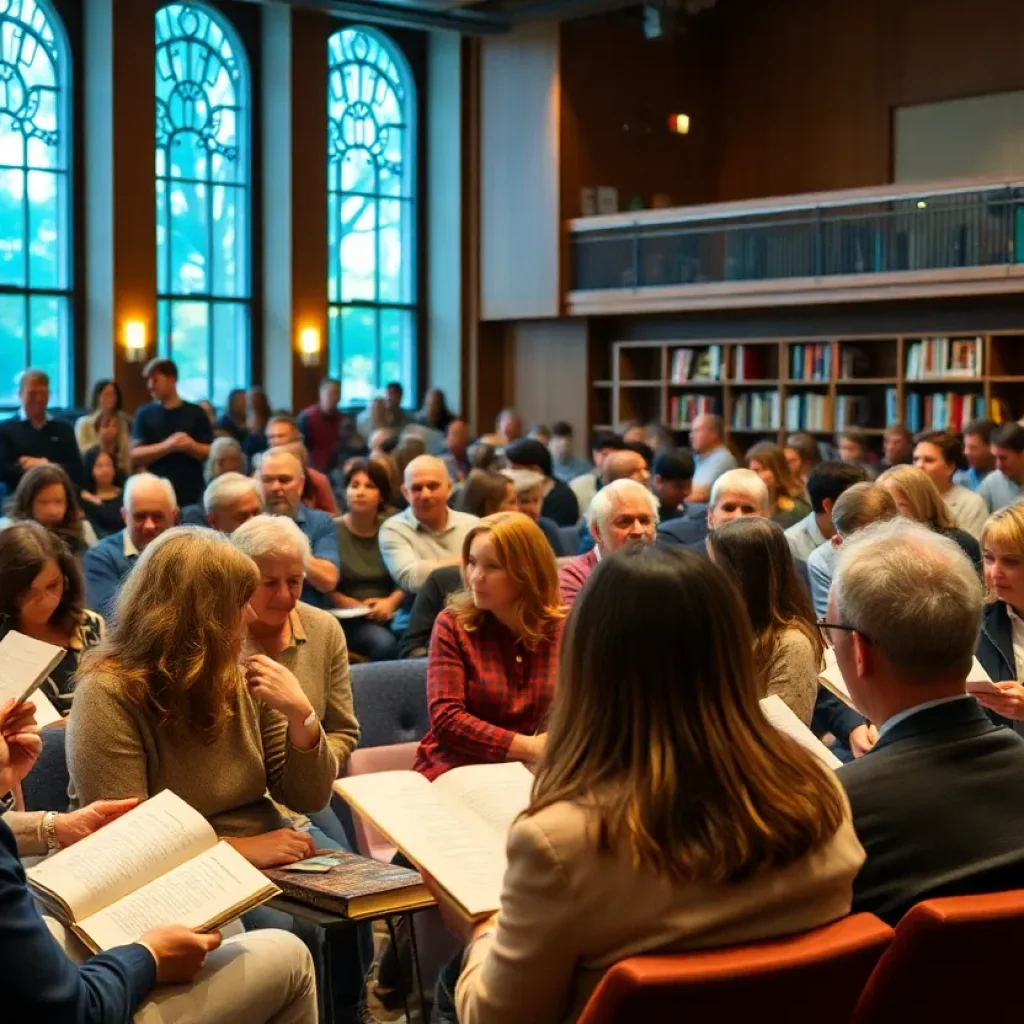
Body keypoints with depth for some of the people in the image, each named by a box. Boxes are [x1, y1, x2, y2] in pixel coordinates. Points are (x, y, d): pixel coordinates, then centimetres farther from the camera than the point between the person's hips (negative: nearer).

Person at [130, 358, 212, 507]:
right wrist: (167, 446, -15)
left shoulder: (195, 413, 5)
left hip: (191, 495, 0)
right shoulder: (145, 414, 5)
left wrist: (191, 446, -16)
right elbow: (135, 455, -2)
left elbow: (211, 453, 4)